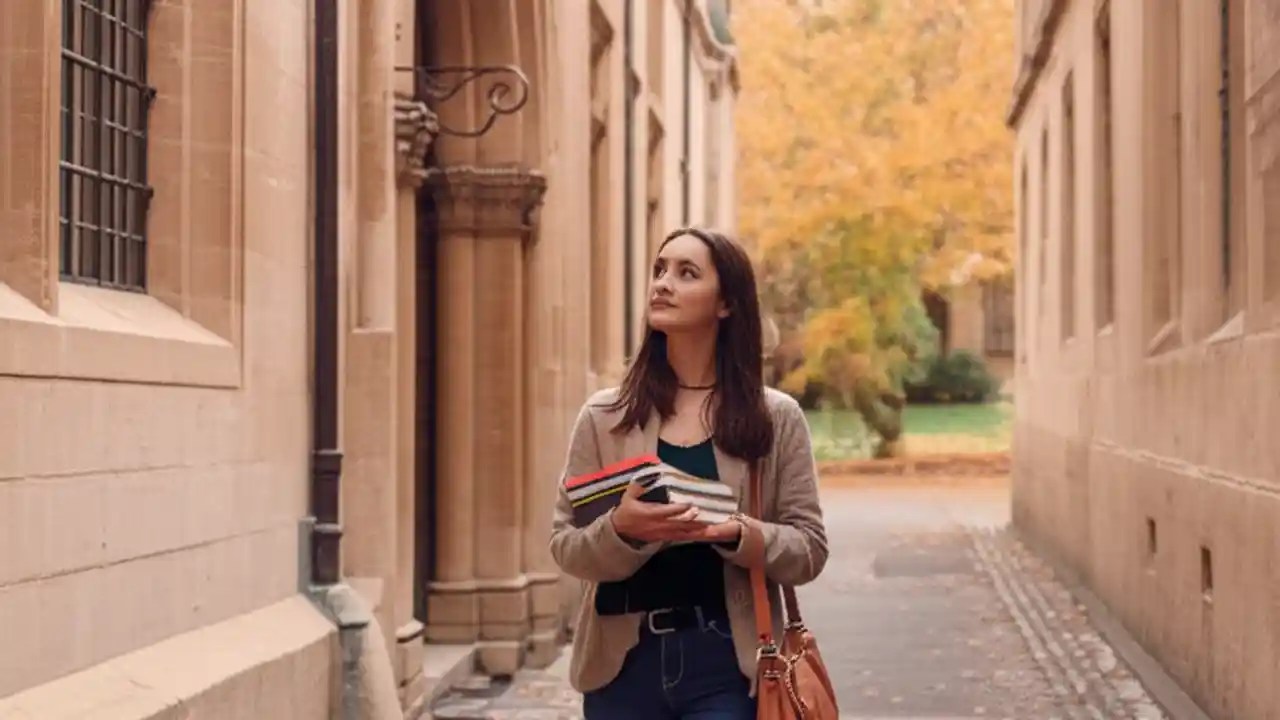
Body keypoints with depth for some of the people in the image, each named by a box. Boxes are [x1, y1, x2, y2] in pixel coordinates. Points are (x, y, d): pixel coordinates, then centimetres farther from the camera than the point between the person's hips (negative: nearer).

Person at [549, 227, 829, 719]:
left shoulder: (775, 418, 2)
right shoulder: (603, 417, 4)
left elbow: (808, 548, 0)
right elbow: (564, 545, 2)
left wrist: (740, 535, -19)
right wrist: (621, 530, -19)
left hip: (727, 664, -1)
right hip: (624, 661, 2)